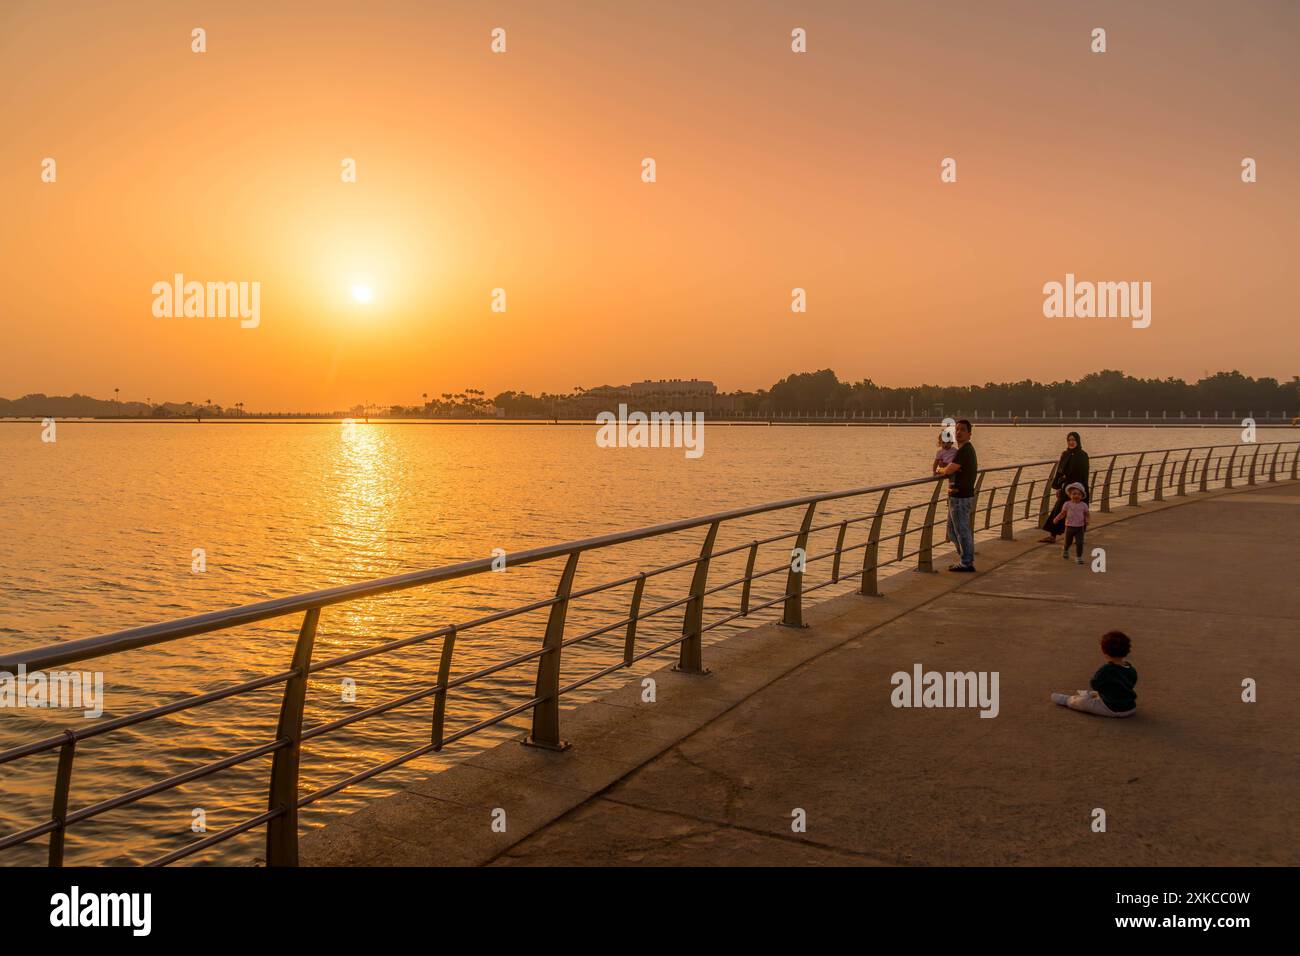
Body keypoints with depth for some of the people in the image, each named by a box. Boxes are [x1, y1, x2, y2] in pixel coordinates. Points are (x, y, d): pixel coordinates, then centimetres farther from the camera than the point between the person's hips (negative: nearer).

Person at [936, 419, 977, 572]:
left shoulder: (964, 450, -18)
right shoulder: (968, 449, 15)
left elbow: (949, 470, -20)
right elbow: (976, 465, 33)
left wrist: (940, 470, 4)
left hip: (961, 497, -11)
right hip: (957, 496, 11)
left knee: (962, 531, -2)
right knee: (952, 530, 17)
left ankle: (967, 563, 6)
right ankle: (966, 559, 25)